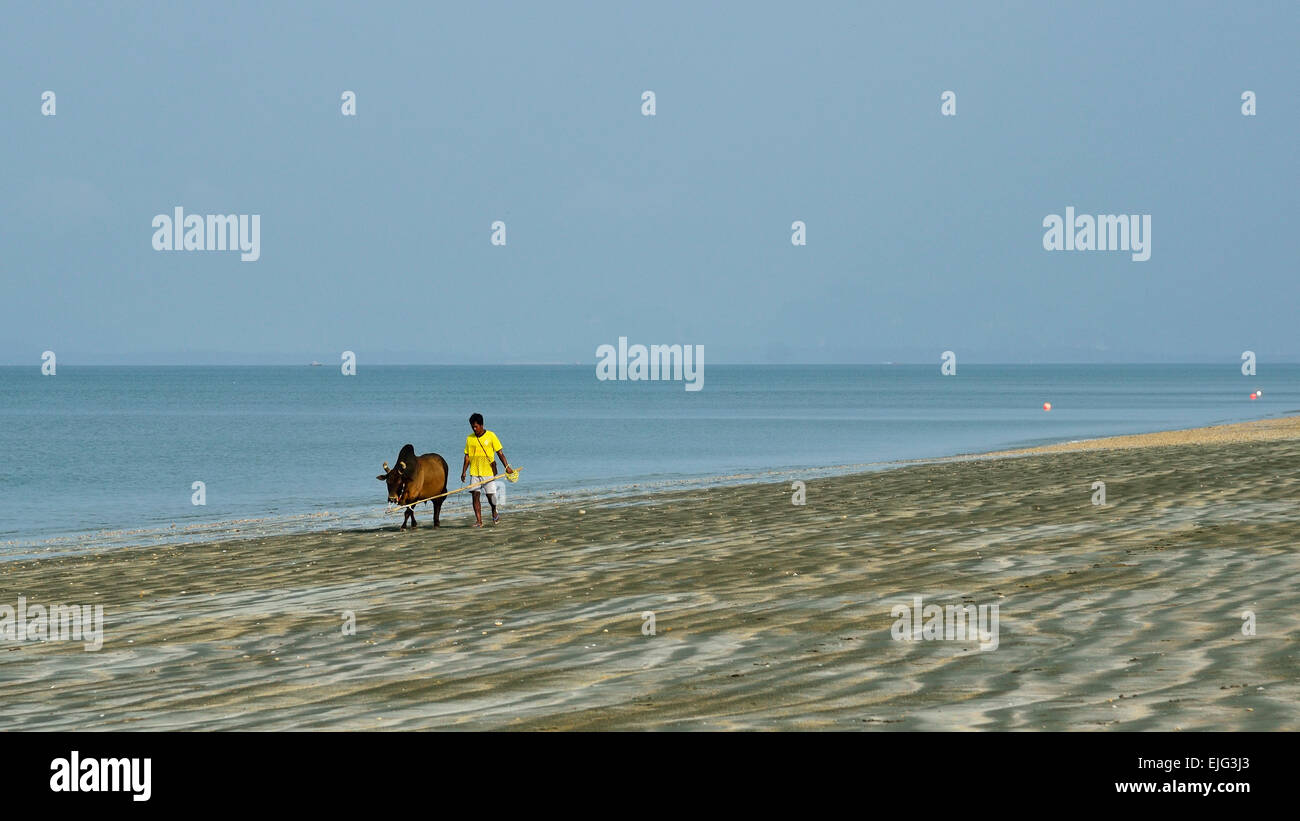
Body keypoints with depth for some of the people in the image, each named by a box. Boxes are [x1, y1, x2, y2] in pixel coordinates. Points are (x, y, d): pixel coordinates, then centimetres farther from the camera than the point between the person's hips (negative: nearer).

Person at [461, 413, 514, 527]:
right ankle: (478, 521, -5)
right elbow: (467, 456, 12)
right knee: (475, 495, -7)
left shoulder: (491, 436, -2)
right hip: (474, 472, 3)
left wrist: (507, 466, -8)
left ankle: (494, 512, 30)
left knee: (490, 495, -1)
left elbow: (500, 452, 0)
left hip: (488, 471, -3)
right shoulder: (470, 438, 7)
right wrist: (463, 472, 7)